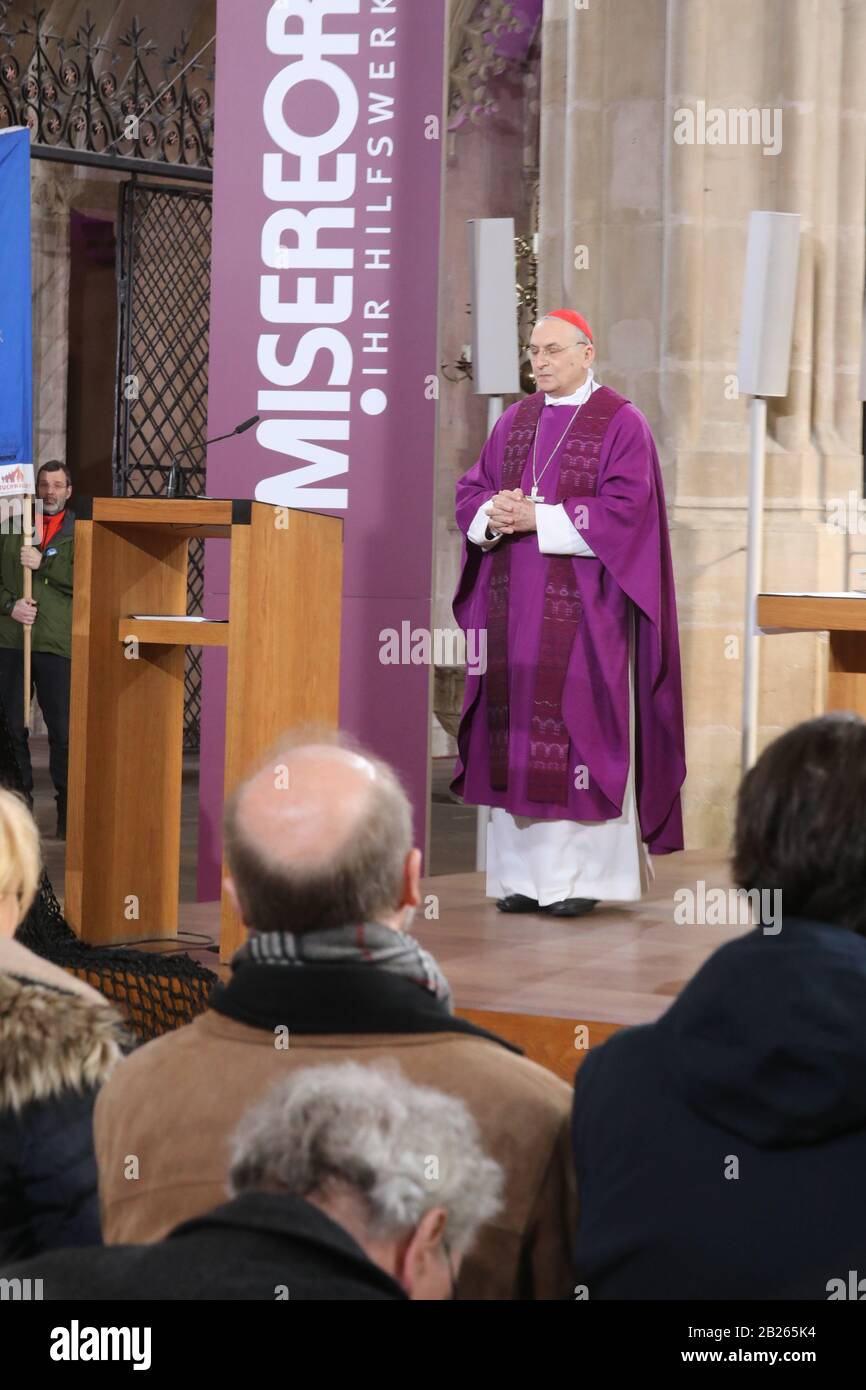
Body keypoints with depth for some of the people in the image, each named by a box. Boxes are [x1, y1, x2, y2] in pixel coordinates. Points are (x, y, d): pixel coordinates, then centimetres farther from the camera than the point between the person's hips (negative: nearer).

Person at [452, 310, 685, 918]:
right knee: (517, 731, 2)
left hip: (583, 610, -5)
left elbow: (624, 510, -12)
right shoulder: (515, 421, 16)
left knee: (578, 727, -7)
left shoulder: (620, 423, -2)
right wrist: (492, 514, -10)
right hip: (514, 605, 5)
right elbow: (471, 491, 14)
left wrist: (538, 517, -16)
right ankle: (524, 873, 7)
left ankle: (580, 876, -2)